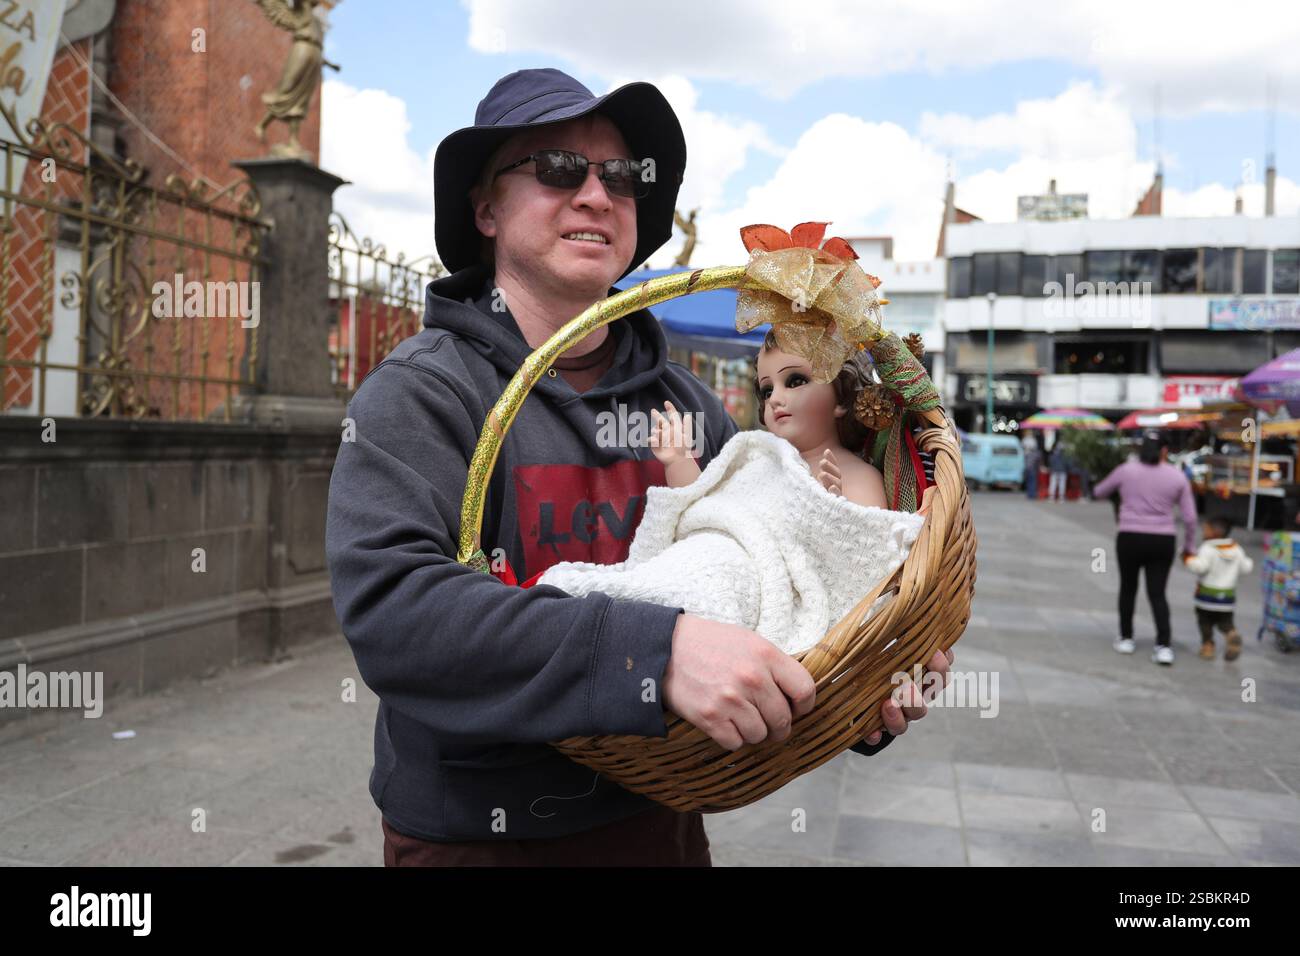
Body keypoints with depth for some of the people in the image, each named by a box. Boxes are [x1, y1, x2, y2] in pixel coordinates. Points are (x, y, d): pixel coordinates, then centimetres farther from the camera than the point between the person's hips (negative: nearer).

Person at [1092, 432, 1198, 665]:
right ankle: (1164, 646, -4)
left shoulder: (1126, 470, -1)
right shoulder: (1177, 476, 2)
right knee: (1157, 593, 6)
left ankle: (1126, 638, 23)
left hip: (1130, 538, -1)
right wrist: (1189, 547, 13)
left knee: (1128, 587, 17)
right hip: (1163, 541, 1)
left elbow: (1098, 492, 14)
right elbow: (1190, 517, 2)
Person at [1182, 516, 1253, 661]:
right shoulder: (1236, 549, 4)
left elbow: (1200, 566, -26)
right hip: (1228, 594, 5)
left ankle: (1208, 645, 9)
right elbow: (1247, 567, 8)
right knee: (1225, 622, 14)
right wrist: (1248, 560, 28)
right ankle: (1232, 634, -14)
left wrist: (1188, 559, -12)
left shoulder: (1208, 548, -15)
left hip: (1208, 594, -5)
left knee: (1205, 620, 11)